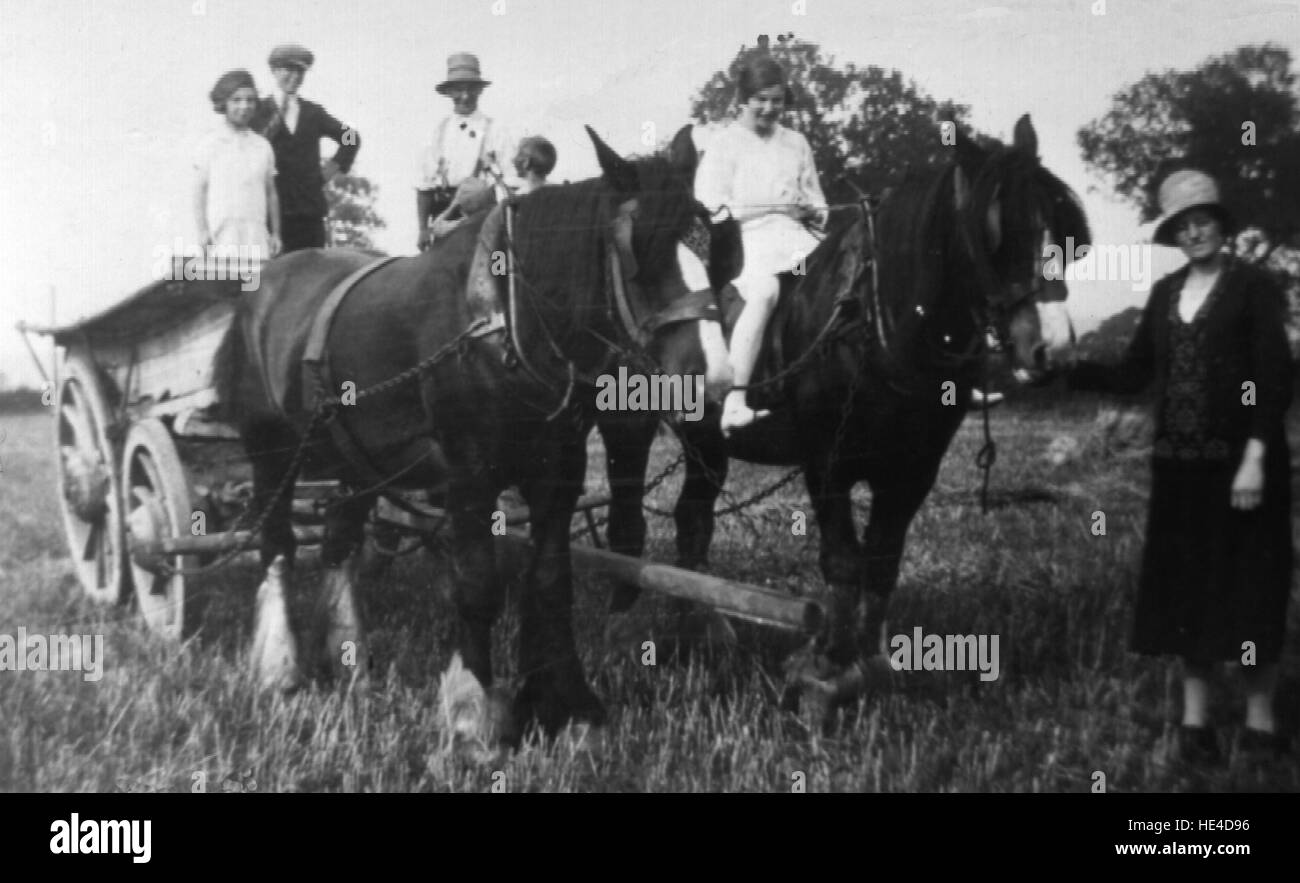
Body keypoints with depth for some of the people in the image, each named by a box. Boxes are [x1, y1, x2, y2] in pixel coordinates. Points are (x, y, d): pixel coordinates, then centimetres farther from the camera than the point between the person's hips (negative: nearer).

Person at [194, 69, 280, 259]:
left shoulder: (262, 146, 13)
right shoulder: (211, 145, 3)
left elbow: (271, 192, 17)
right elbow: (199, 191, 2)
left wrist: (275, 233, 13)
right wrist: (202, 231, -7)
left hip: (256, 234, 3)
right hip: (221, 235, -3)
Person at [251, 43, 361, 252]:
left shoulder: (313, 112, 15)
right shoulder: (259, 111, 5)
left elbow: (351, 139, 24)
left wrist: (332, 169, 13)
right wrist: (278, 116, -11)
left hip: (310, 207, 3)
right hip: (273, 209, -3)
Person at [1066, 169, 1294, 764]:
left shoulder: (1253, 286, -5)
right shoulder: (1165, 293, 11)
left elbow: (1274, 379, -11)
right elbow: (1134, 374, 10)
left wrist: (1255, 457, -19)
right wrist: (1066, 372, -3)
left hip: (1240, 461, -5)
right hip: (1179, 465, 5)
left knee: (1249, 586, 1)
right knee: (1187, 585, 8)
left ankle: (1260, 720, 12)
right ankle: (1194, 717, 17)